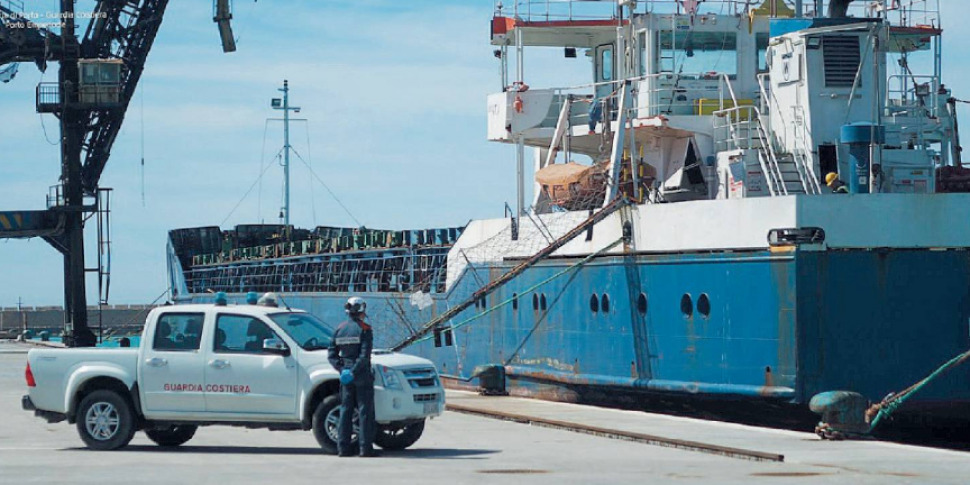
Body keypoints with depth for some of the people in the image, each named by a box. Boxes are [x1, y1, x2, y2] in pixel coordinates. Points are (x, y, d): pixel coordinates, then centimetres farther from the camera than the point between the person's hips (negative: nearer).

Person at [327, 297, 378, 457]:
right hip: (362, 377, -5)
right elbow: (364, 355, -18)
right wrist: (354, 371, -16)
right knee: (365, 412, -1)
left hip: (346, 378, 5)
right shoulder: (364, 329, -9)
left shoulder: (340, 329, 7)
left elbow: (331, 355, 5)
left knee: (345, 411, 9)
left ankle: (343, 447, 7)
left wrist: (342, 369, -1)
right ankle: (366, 447, -3)